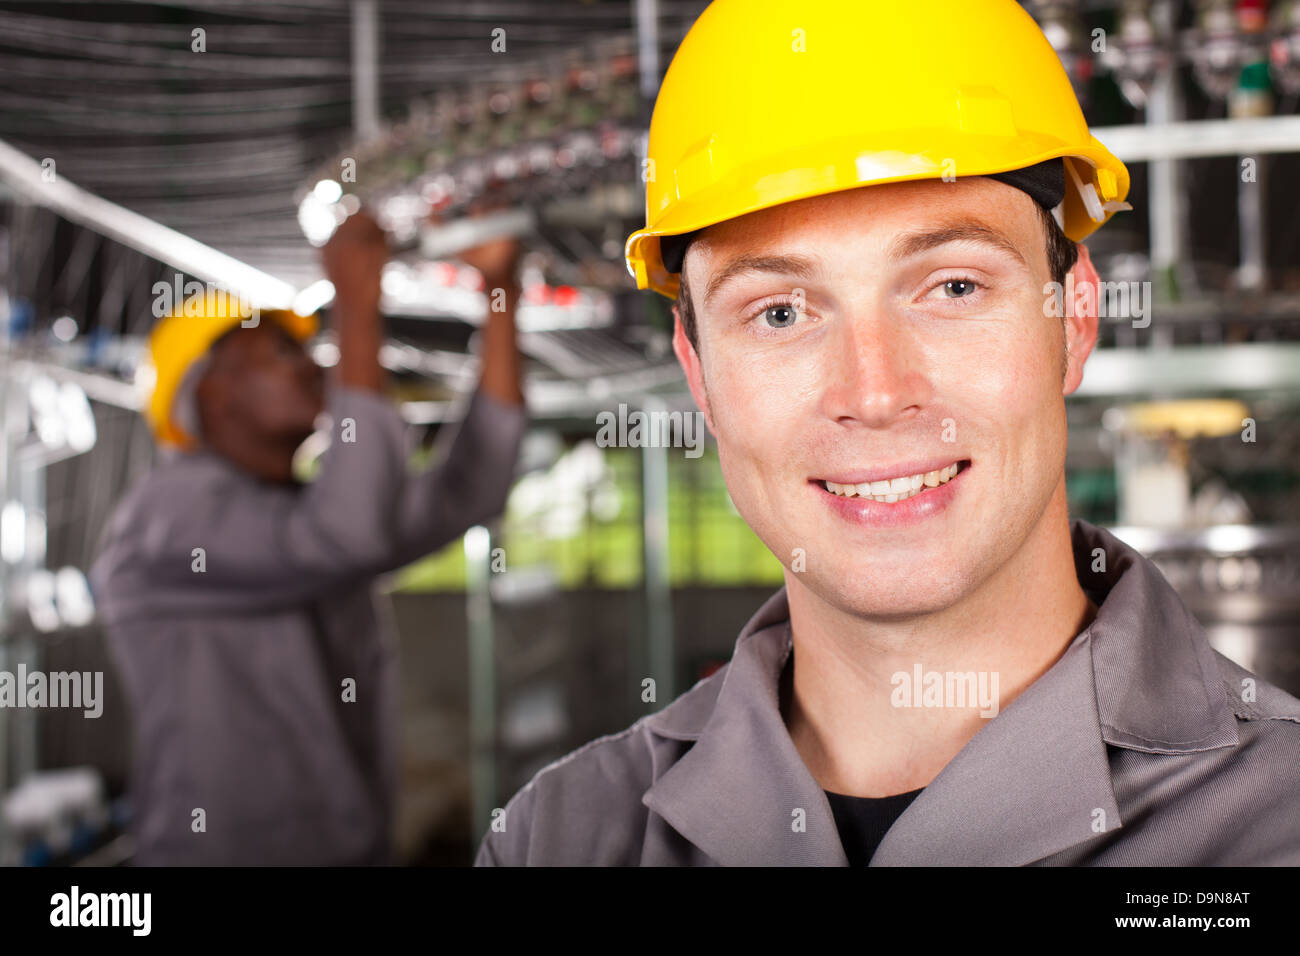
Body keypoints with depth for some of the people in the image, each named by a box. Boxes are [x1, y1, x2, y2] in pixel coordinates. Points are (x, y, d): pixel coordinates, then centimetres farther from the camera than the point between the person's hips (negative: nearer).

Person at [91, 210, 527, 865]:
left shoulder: (304, 517, 13)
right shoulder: (175, 506, -13)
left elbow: (465, 493, 4)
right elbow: (346, 536, -29)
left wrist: (500, 294, 0)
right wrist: (357, 310, -23)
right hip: (225, 848, -8)